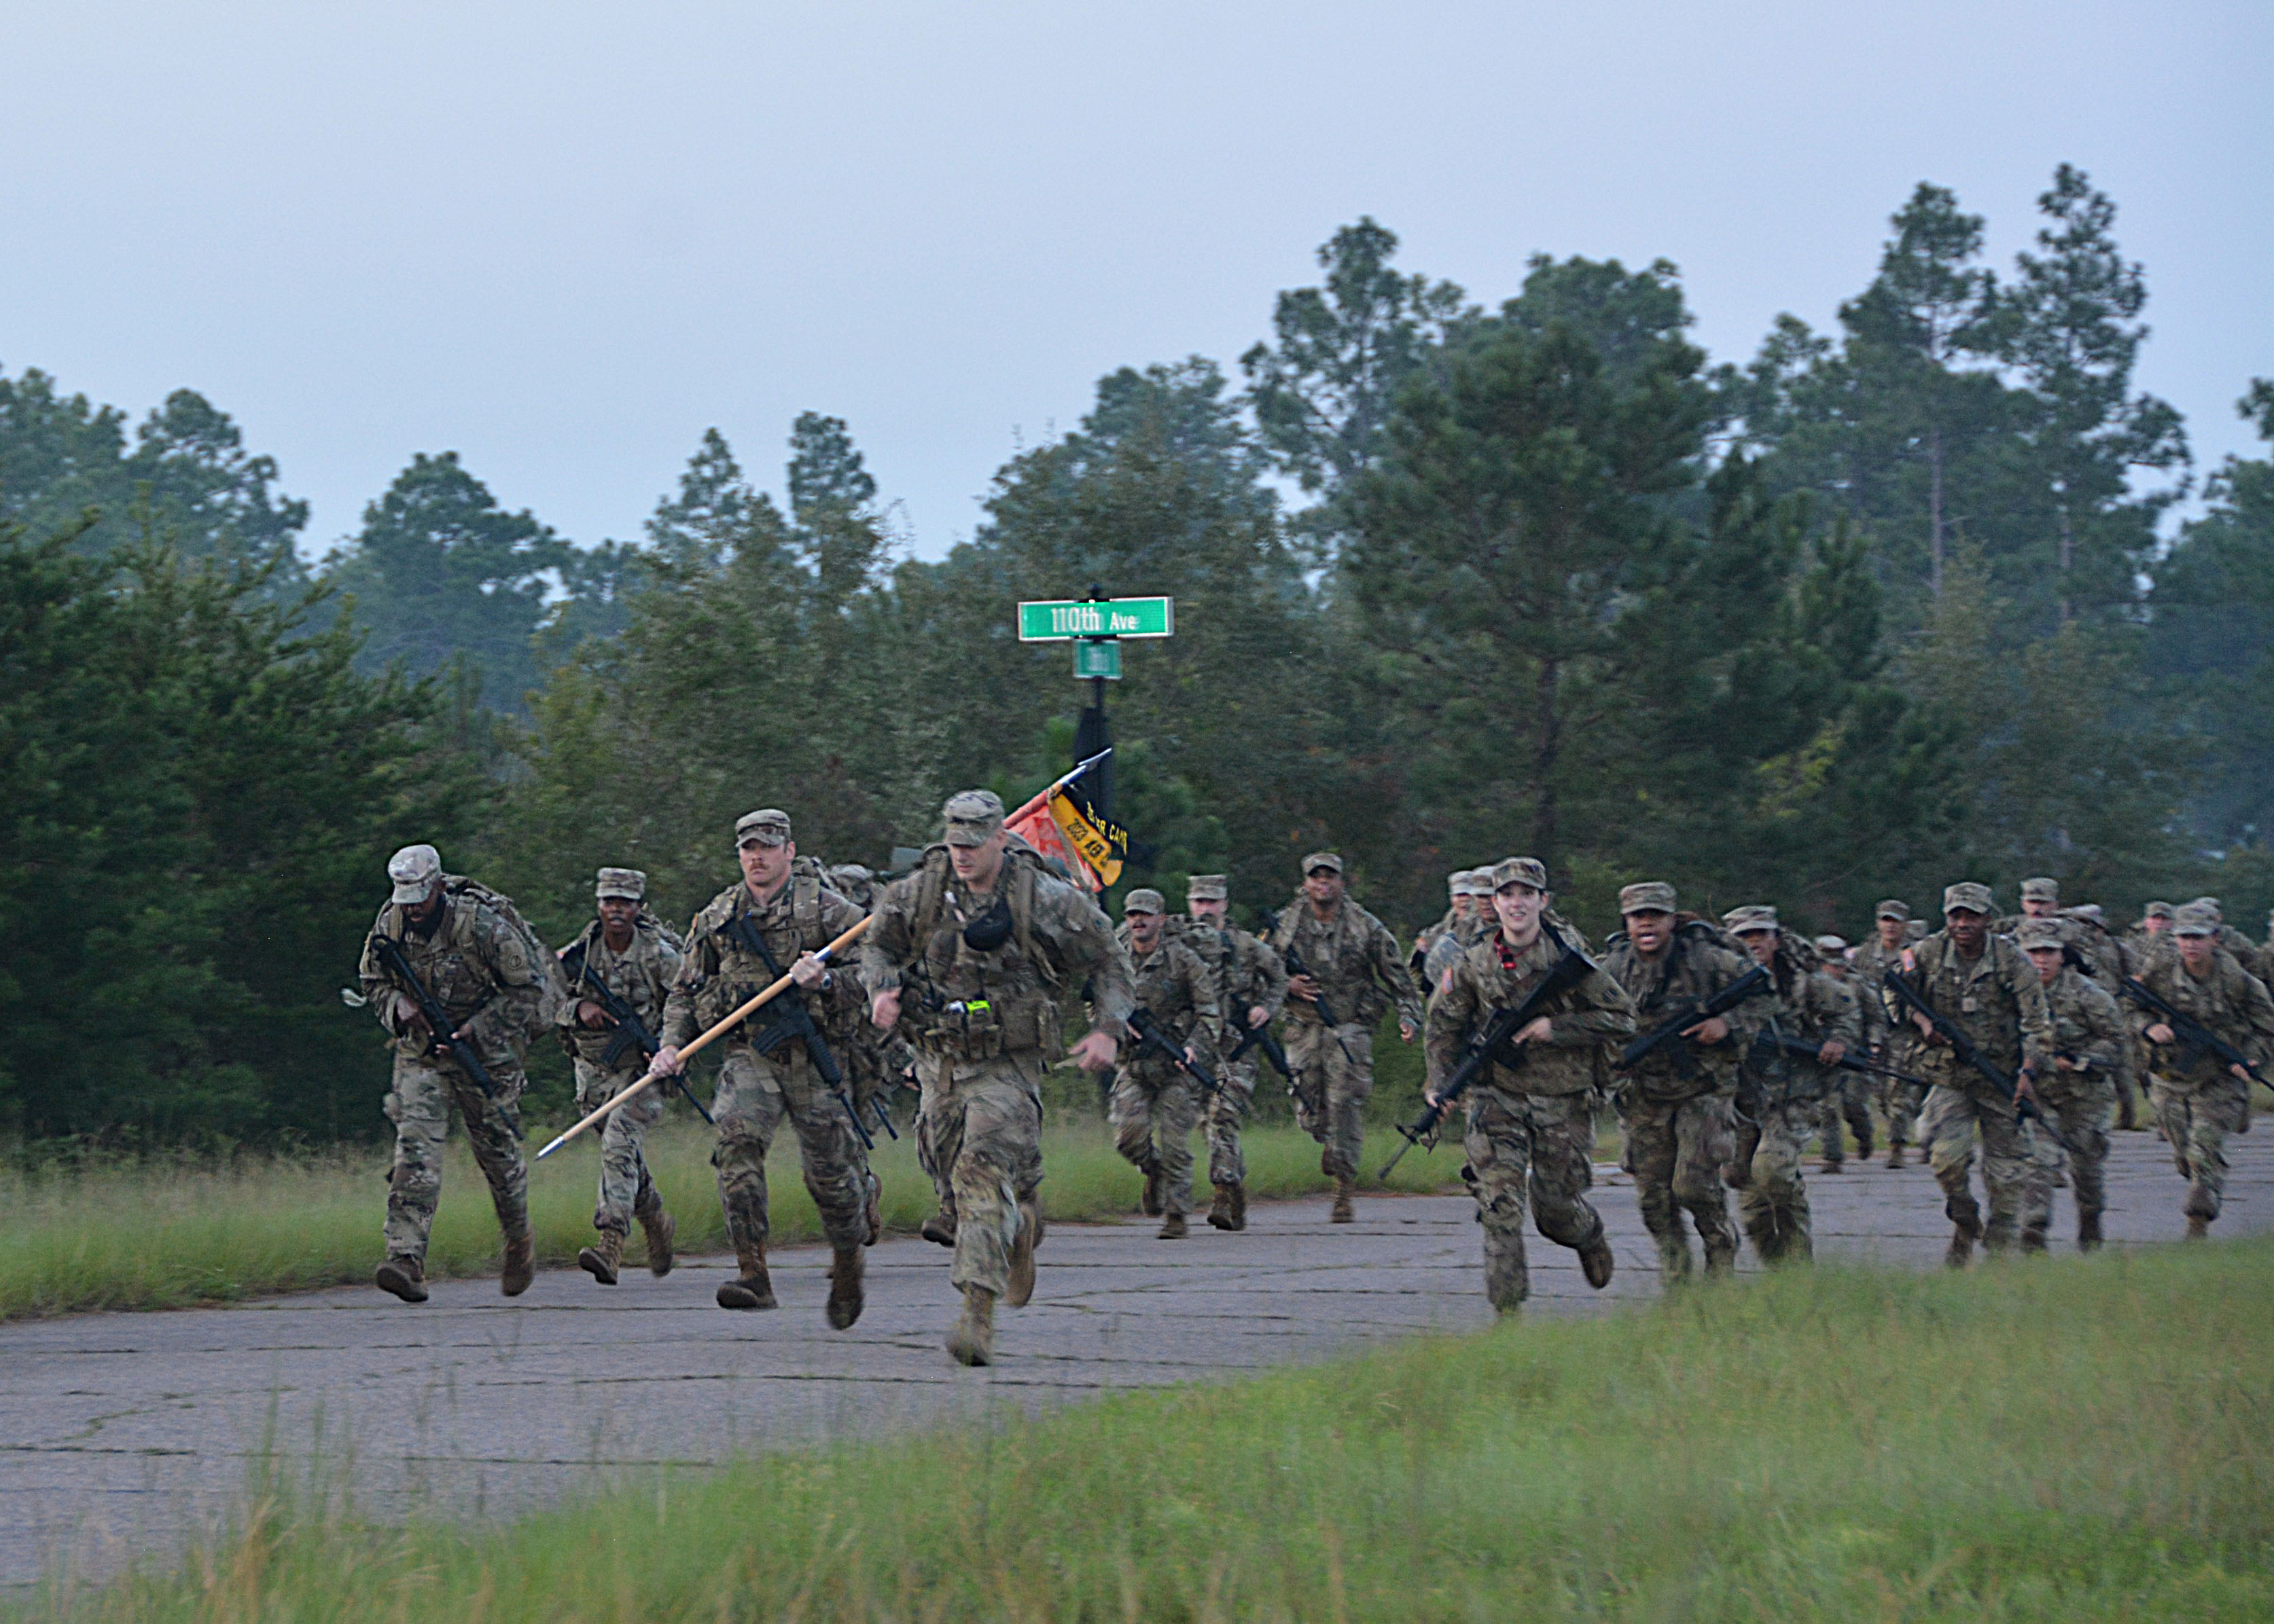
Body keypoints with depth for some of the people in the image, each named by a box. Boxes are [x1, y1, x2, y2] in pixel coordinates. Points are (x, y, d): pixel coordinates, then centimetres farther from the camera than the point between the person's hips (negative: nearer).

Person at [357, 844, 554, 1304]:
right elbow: (374, 984, 10)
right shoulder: (389, 926, -5)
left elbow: (529, 988, -12)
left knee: (498, 1152, 8)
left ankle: (519, 1244, 35)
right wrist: (398, 1006, -13)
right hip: (420, 1052, 3)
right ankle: (407, 1262, -23)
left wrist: (477, 1029, -20)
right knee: (415, 1147, -14)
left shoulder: (483, 925, -19)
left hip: (484, 1054, -3)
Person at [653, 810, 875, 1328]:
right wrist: (671, 1043, 1)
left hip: (815, 1055, -2)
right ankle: (752, 1273, -26)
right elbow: (687, 990, 17)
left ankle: (848, 1264, 32)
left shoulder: (826, 910, 1)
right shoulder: (717, 917, 11)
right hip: (749, 1055, 2)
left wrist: (825, 980, -20)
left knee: (828, 1169, 2)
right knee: (736, 1140, -24)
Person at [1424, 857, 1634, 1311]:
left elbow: (1621, 1019, -6)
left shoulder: (1569, 960, -6)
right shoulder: (1474, 964, 0)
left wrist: (1554, 1029, -17)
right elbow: (1444, 1028, 9)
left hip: (1563, 1102, -1)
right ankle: (1507, 1307, -10)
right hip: (1497, 1098, 1)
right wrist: (1440, 1085, -6)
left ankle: (1591, 1236, 44)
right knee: (1499, 1202, -15)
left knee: (1555, 1209, 8)